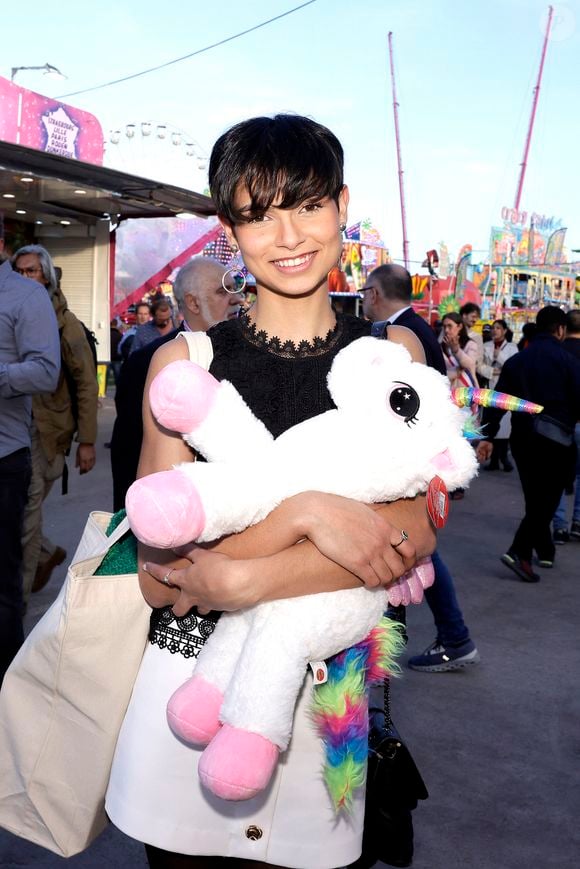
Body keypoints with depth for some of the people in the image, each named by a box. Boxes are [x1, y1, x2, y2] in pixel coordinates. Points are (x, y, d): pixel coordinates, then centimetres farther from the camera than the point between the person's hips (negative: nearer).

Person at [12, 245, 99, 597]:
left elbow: (86, 384, -2)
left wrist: (87, 441, -6)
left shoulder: (64, 322, -2)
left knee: (25, 514, 0)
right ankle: (47, 553, 37)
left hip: (45, 433, -4)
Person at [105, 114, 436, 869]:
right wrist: (303, 512, -24)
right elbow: (160, 576, -11)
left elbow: (414, 531, -11)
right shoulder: (184, 362, -5)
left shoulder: (391, 353, 0)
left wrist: (242, 580, -20)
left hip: (322, 686, 1)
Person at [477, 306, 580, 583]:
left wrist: (487, 436, 5)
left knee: (535, 499, 16)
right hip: (555, 438, -5)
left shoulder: (516, 360, 9)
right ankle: (519, 552, -13)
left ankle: (545, 551, 24)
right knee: (546, 500, 0)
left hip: (522, 437, 5)